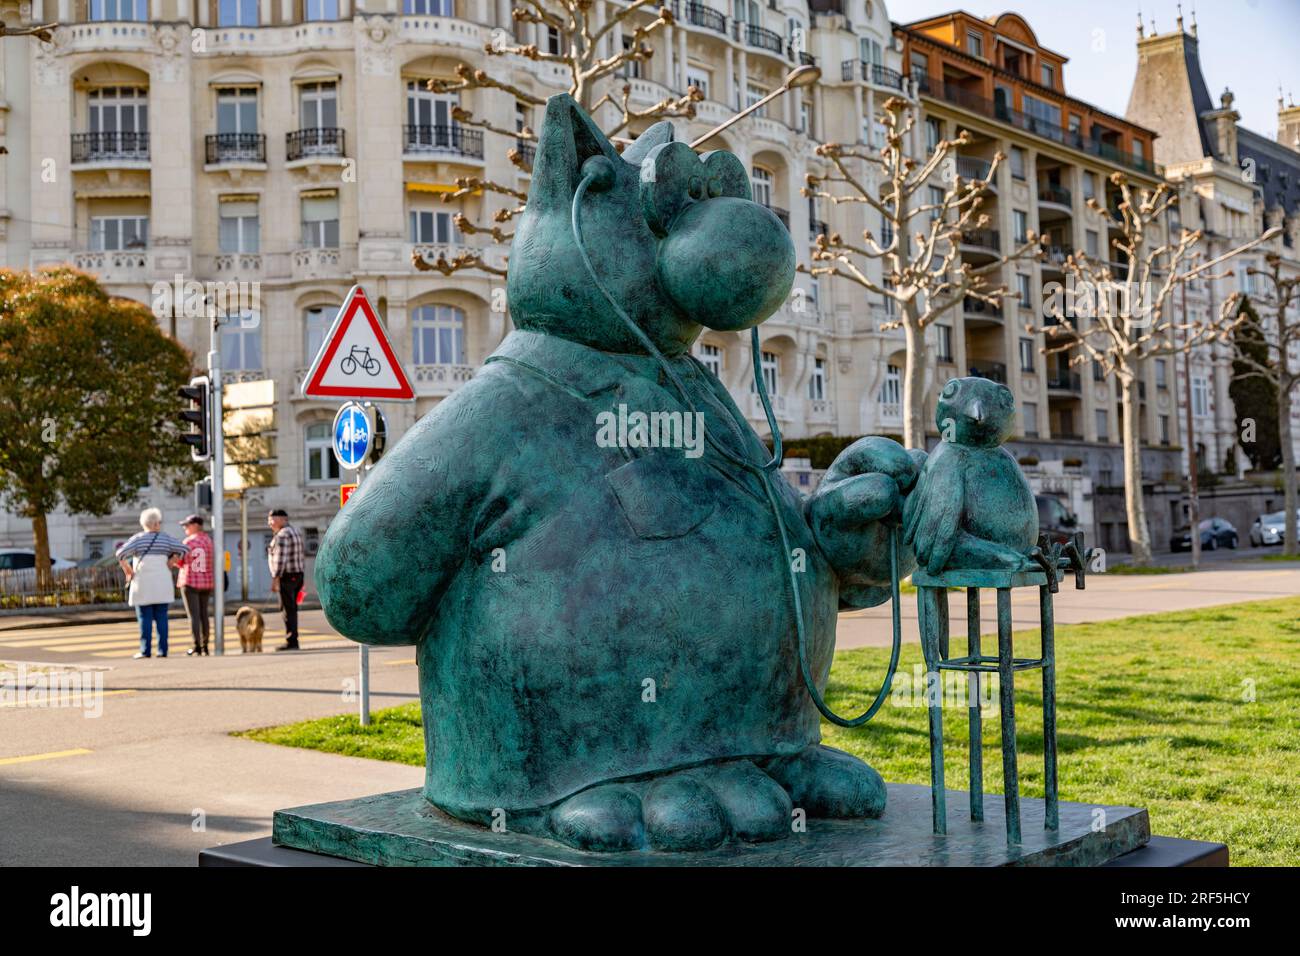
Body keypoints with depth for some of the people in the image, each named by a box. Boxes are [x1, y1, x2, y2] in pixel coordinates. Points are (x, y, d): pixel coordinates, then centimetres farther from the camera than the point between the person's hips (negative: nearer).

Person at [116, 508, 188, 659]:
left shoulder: (138, 539, -3)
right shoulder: (165, 538, 4)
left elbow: (121, 553, -14)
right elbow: (183, 549, -3)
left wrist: (127, 571, -4)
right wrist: (171, 562, 3)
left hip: (143, 584, -2)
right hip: (162, 585, 2)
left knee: (145, 618, 0)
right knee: (161, 618, 5)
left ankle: (145, 651, -2)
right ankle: (162, 650, 2)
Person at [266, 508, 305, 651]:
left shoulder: (282, 535, -14)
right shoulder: (295, 532, 15)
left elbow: (280, 559, -21)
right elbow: (302, 555, 17)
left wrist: (275, 579, -19)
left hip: (286, 576, -10)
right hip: (297, 575, 10)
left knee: (288, 610, -5)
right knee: (291, 609, 14)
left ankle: (291, 642, -4)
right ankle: (292, 640, 17)